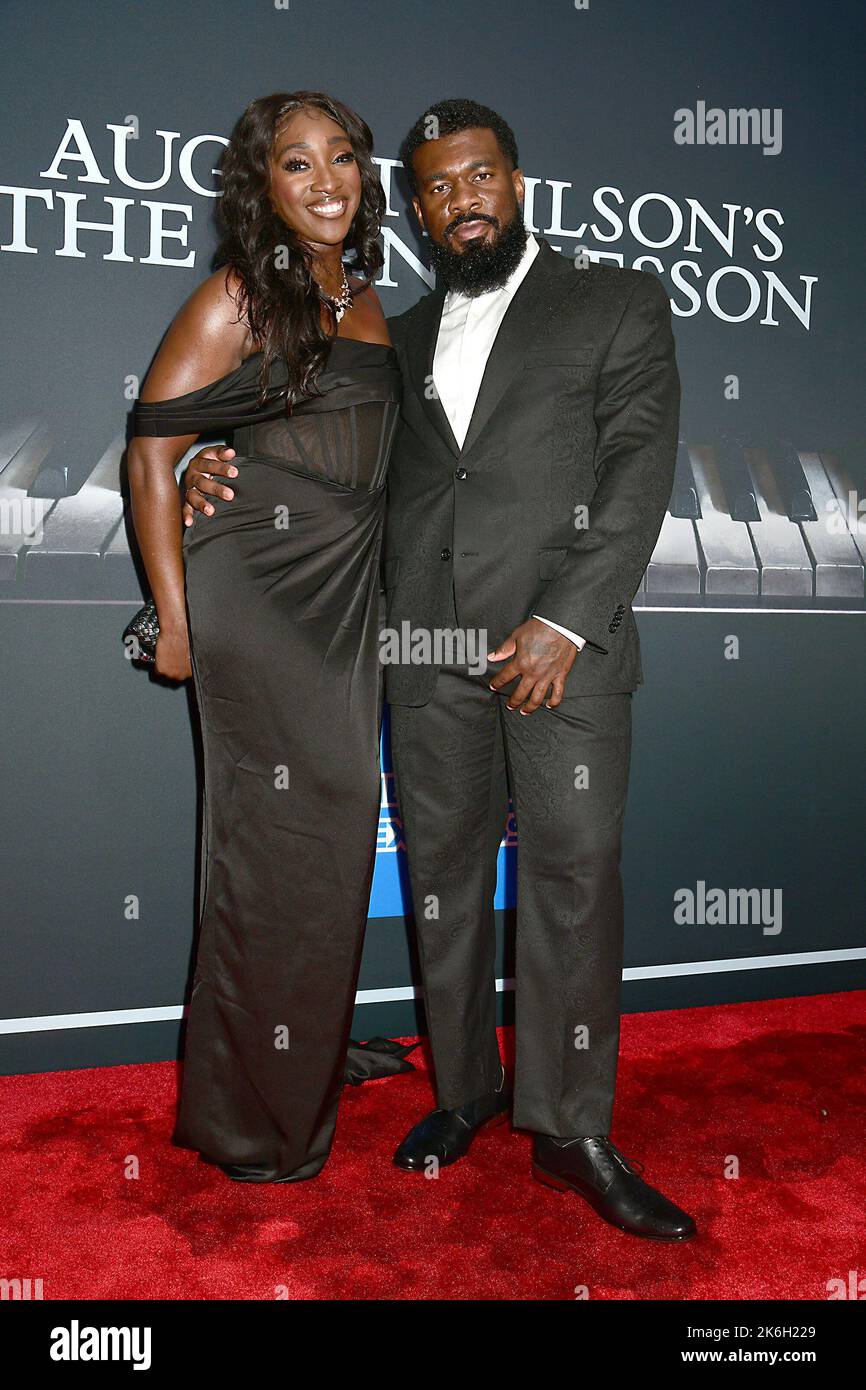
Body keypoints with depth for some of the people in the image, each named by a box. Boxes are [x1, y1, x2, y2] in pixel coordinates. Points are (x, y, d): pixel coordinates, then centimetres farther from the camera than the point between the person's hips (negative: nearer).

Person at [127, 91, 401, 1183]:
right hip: (257, 596, -7)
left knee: (338, 831, 13)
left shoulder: (365, 302, 15)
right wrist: (175, 617, -13)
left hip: (348, 598, 7)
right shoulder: (236, 300, -7)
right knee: (271, 841, 0)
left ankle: (317, 1048, 35)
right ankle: (250, 1120, 19)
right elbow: (151, 452, -10)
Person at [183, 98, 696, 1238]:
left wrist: (564, 621, -13)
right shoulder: (403, 339, 23)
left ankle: (570, 1131, 10)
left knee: (573, 880, -5)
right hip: (429, 654, 4)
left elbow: (638, 470, -1)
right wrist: (222, 470, 4)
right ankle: (465, 1089, 25)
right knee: (441, 878, 8)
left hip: (563, 644, -3)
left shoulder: (618, 304, 10)